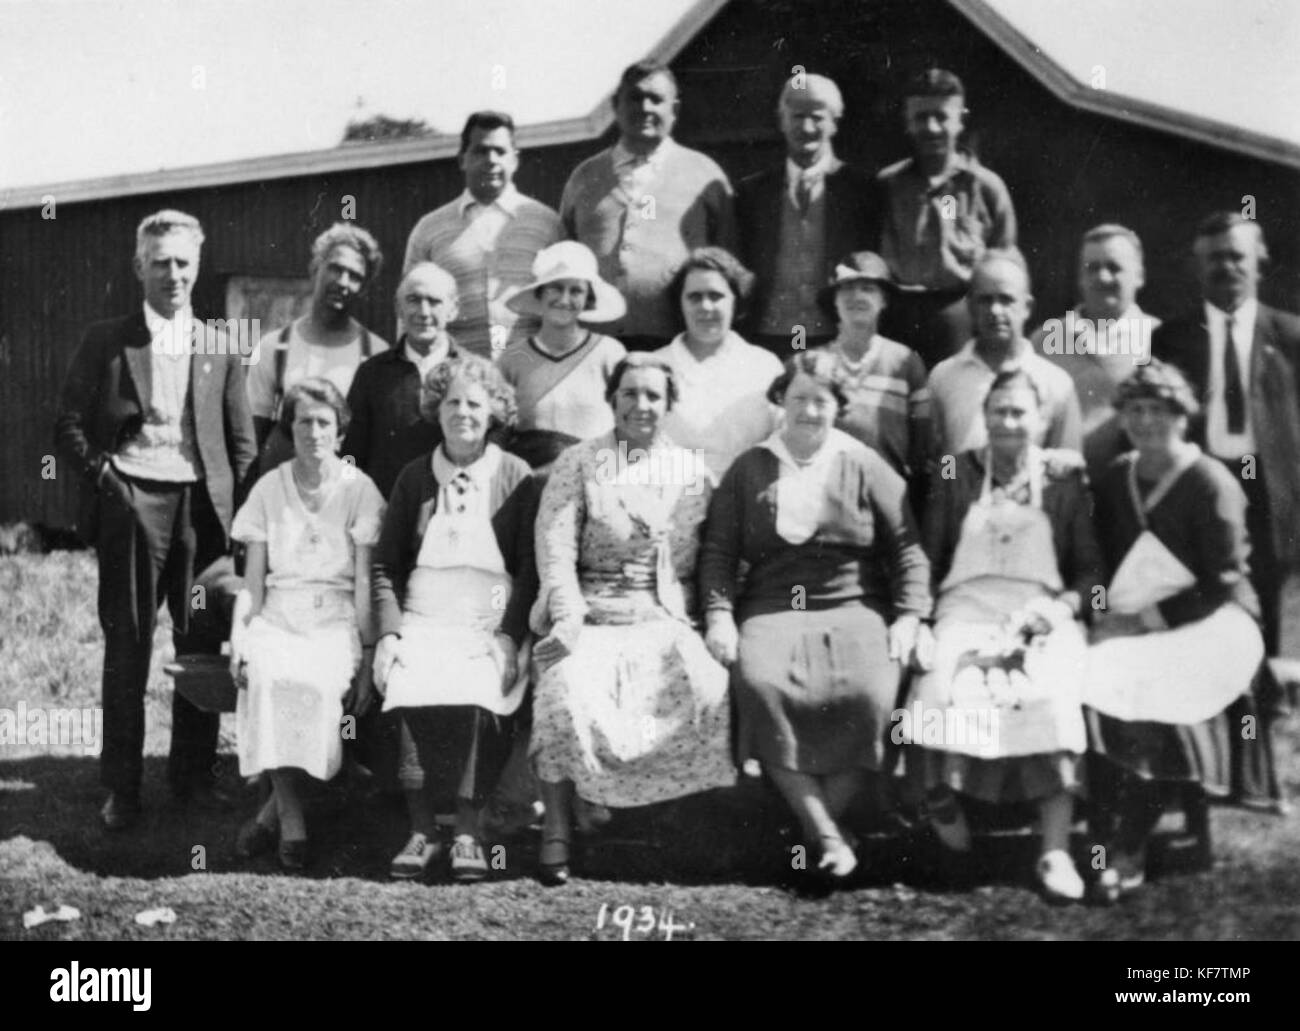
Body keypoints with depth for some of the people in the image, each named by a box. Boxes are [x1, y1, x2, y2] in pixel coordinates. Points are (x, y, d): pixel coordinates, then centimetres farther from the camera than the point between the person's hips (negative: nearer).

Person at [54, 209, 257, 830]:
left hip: (201, 507, 2)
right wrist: (104, 477, -5)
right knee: (127, 646, -1)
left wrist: (226, 502, 3)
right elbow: (68, 425, 5)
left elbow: (242, 442, 13)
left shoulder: (219, 349, 12)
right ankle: (122, 788, 5)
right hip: (131, 504, -2)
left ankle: (194, 775, 14)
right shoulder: (105, 342, 7)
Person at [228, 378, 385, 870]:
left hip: (336, 620, -1)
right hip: (277, 617, 1)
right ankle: (291, 819, -25)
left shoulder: (359, 489, 5)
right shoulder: (269, 488, 11)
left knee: (317, 682, -34)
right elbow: (253, 579, 9)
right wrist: (241, 637, -6)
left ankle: (272, 811, -15)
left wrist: (367, 658, -6)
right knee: (265, 676, -33)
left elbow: (365, 582, 1)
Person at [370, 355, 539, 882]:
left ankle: (468, 831, -18)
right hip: (422, 621, 2)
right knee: (409, 688, -30)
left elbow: (531, 567, 3)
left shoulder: (516, 477, 8)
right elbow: (386, 565, 13)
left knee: (476, 696, -32)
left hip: (492, 626, -1)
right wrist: (389, 631, -1)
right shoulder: (414, 477, 15)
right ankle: (421, 829, -18)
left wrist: (509, 636, -8)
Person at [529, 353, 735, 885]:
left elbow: (703, 561, 9)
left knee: (711, 694, -26)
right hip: (588, 616, -1)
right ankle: (556, 834, -23)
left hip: (663, 620, 2)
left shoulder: (690, 472, 14)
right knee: (567, 694, -31)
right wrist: (568, 617, -15)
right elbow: (555, 546, -2)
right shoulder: (577, 464, 8)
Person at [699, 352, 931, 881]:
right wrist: (719, 615, -4)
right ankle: (827, 836, -25)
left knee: (869, 693, -32)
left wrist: (908, 617, -3)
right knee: (758, 682, -32)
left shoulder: (865, 467, 12)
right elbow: (718, 551, 11)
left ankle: (825, 817, -13)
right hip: (772, 609, 1)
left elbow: (907, 548, 10)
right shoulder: (748, 470, 15)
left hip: (854, 606, 0)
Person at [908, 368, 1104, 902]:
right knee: (944, 687, -33)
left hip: (1040, 614, 0)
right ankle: (941, 791, -6)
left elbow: (1092, 569, 11)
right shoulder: (956, 474, 16)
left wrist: (1063, 606, -8)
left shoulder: (1064, 480, 14)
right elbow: (927, 559, 11)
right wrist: (922, 617, -4)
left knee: (1053, 695, -32)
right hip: (964, 609, 1)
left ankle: (1055, 852, -30)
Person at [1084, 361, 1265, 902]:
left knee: (1145, 687, -31)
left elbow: (1223, 585, -10)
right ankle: (1122, 840, -18)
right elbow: (1102, 562, 19)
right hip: (1141, 625, 5)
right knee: (1087, 676, -24)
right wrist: (1109, 610, -1)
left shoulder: (1210, 484, -8)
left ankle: (1129, 849, -21)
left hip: (1212, 621, -5)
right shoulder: (1115, 479, 10)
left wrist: (1150, 619, -15)